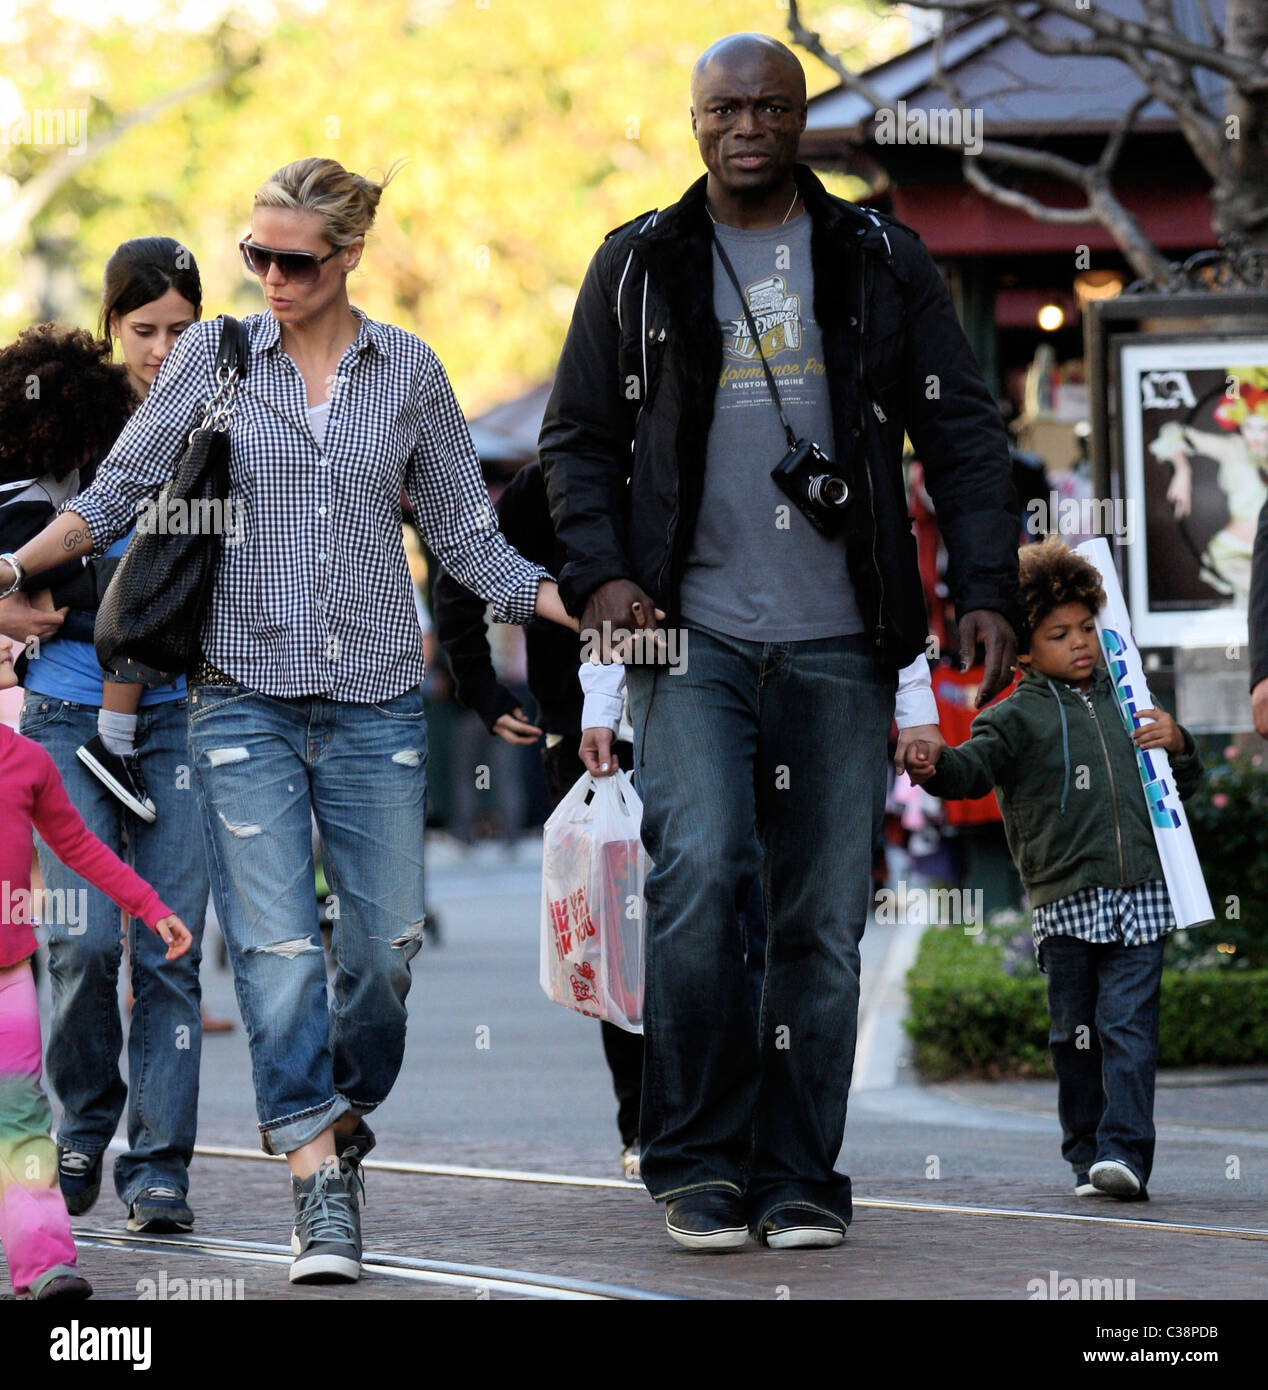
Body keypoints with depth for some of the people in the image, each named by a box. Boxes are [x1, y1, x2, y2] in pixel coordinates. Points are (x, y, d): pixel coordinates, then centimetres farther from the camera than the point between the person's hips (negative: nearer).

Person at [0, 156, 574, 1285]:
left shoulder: (409, 370, 5)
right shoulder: (214, 356, 3)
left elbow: (468, 535, 10)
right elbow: (117, 493, 6)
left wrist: (580, 611, -1)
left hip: (375, 702, 1)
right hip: (246, 699, -1)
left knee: (385, 939, 3)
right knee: (277, 946, -9)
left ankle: (345, 1114, 28)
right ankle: (319, 1183, -7)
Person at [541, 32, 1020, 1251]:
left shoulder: (880, 264, 9)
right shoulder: (638, 267, 9)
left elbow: (962, 432, 9)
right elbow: (578, 438, 11)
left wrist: (985, 587, -3)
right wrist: (598, 573, -5)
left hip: (836, 644, 1)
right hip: (691, 633, -1)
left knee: (822, 918, 1)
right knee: (698, 868, -20)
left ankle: (796, 1178, 10)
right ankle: (695, 1163, -10)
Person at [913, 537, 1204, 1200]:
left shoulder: (1124, 702, 19)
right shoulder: (1019, 716, 5)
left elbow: (1185, 784, 29)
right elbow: (977, 764, -14)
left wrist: (1176, 744, 7)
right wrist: (936, 766, -36)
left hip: (1138, 894, 2)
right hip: (1064, 900, -2)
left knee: (1129, 1027, -8)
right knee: (1076, 1035, 3)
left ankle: (1125, 1152, -12)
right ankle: (1087, 1157, 12)